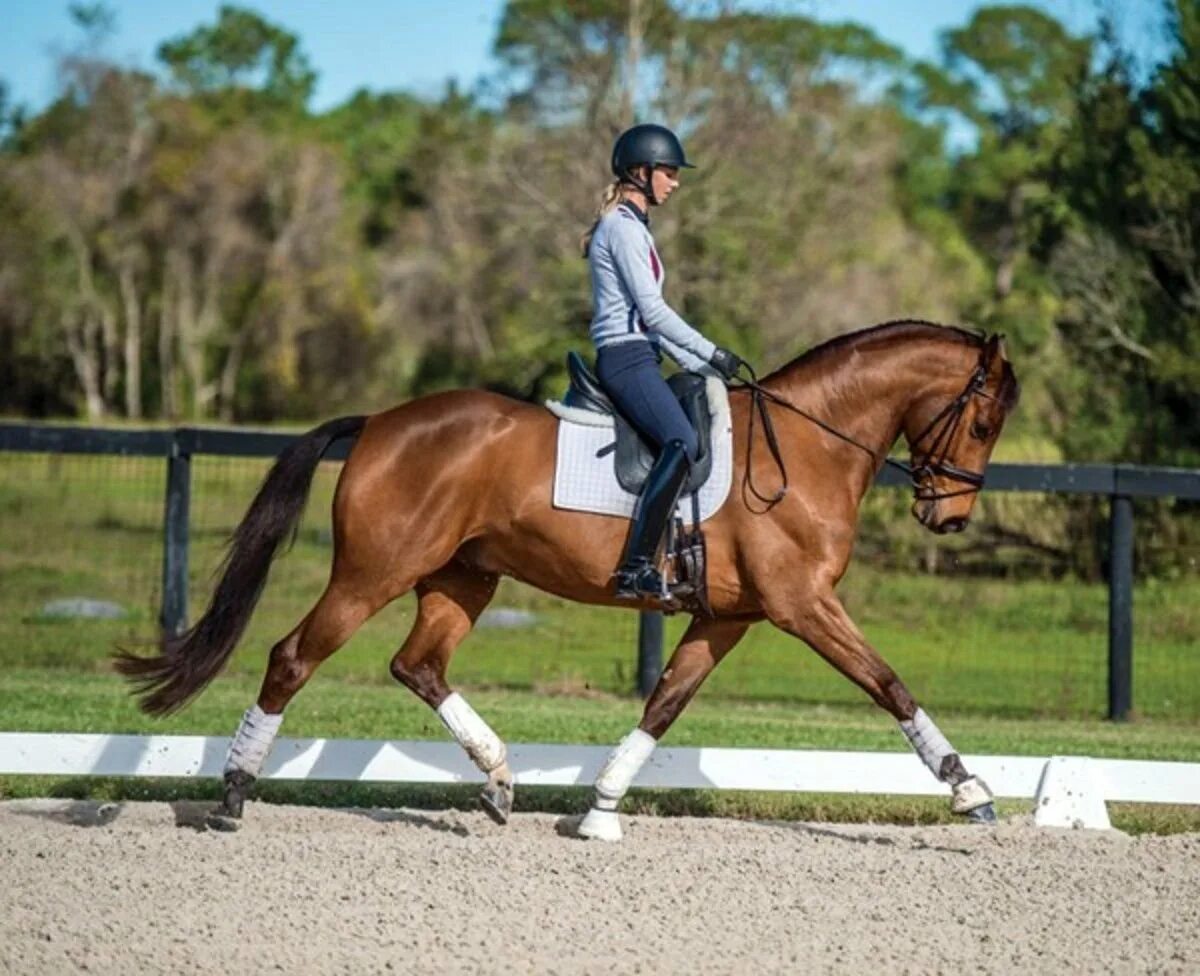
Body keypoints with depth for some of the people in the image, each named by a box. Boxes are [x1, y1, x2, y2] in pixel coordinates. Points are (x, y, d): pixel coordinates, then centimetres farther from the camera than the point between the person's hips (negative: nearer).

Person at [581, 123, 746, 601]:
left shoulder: (631, 226, 22)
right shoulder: (623, 227, -9)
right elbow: (651, 310, -15)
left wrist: (700, 365, 18)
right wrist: (712, 354, -10)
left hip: (637, 358, 11)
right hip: (626, 359, -11)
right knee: (683, 442, -29)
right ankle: (636, 566, -36)